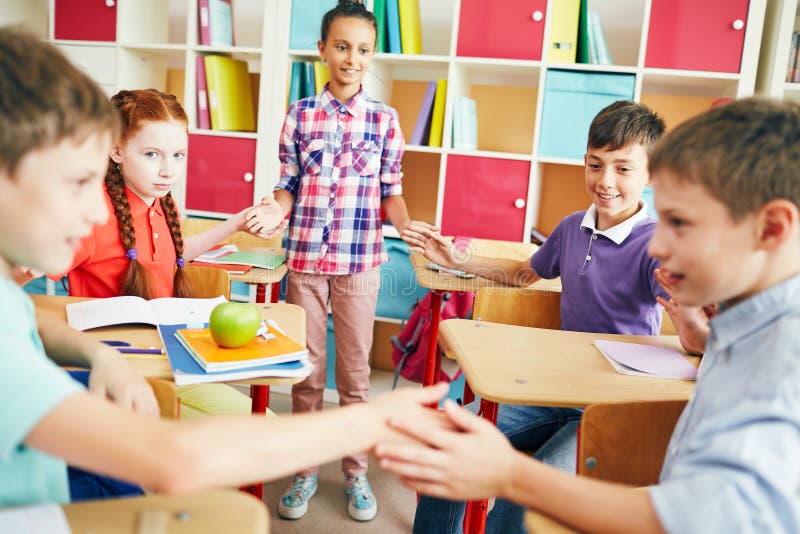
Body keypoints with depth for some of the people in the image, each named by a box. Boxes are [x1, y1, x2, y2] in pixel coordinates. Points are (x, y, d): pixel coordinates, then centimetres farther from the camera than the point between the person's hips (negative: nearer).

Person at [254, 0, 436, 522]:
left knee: (355, 370, 10)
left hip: (361, 261, -1)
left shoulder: (385, 119, 2)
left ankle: (356, 471, 27)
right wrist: (277, 210, -17)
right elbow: (289, 184, 5)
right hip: (305, 258, 1)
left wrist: (408, 226, -16)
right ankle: (305, 469, 29)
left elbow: (391, 191, 4)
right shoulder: (300, 113, 3)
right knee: (306, 367, 12)